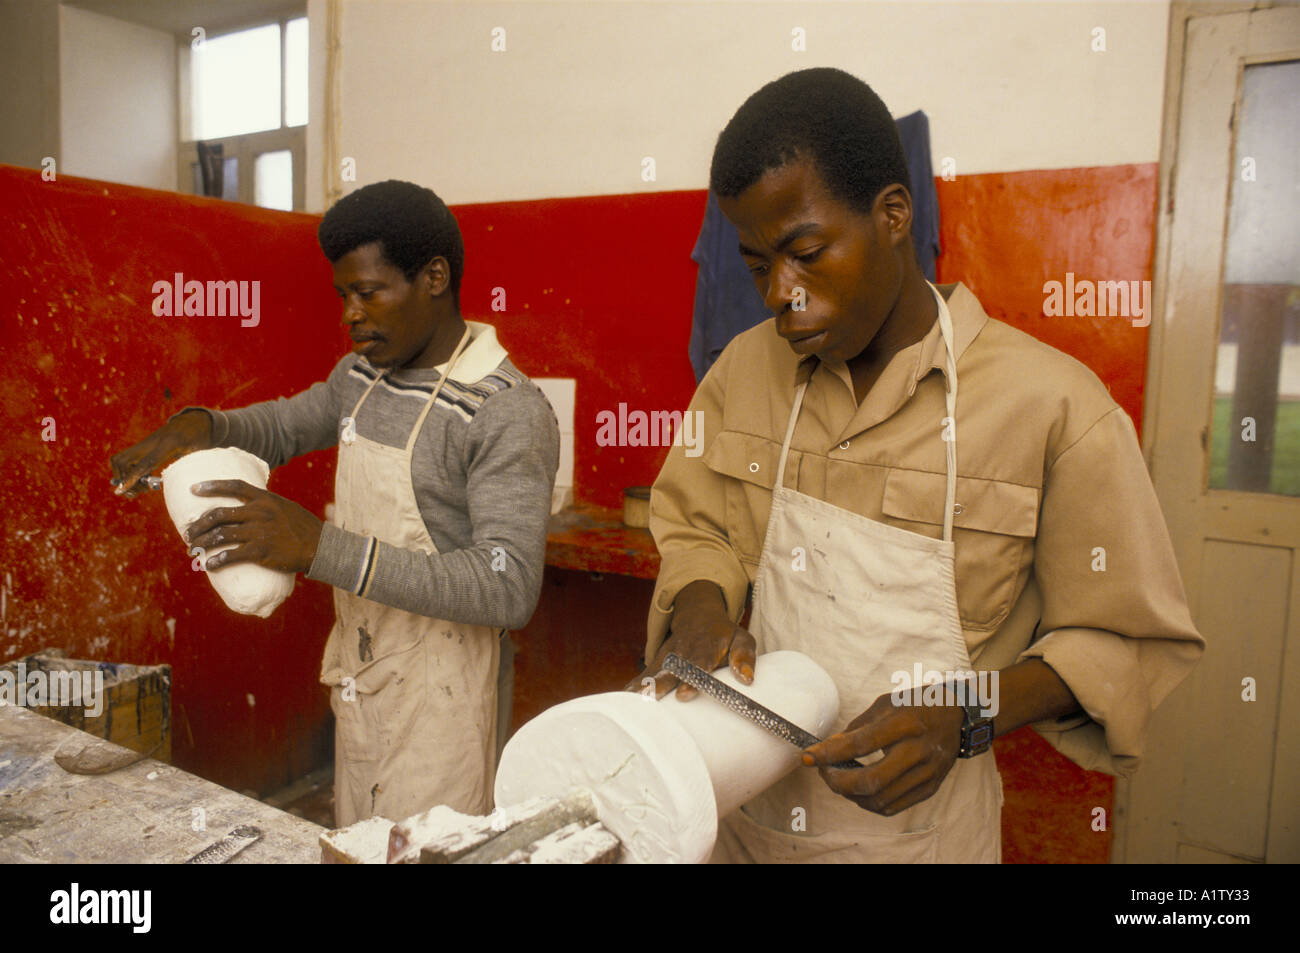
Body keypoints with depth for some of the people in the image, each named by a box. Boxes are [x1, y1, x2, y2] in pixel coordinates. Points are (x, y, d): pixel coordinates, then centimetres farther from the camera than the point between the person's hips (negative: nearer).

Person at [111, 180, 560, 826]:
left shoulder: (508, 412, -20)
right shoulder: (362, 374, 6)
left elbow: (508, 590, -28)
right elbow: (285, 425, 25)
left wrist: (322, 548, -33)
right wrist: (199, 425, 2)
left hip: (439, 700, -7)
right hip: (359, 681, 8)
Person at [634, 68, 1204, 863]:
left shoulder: (1055, 408, -15)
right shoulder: (746, 369, -3)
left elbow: (1130, 639, -9)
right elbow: (691, 524, 7)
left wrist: (966, 717, -23)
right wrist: (701, 612, -14)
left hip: (916, 828, -3)